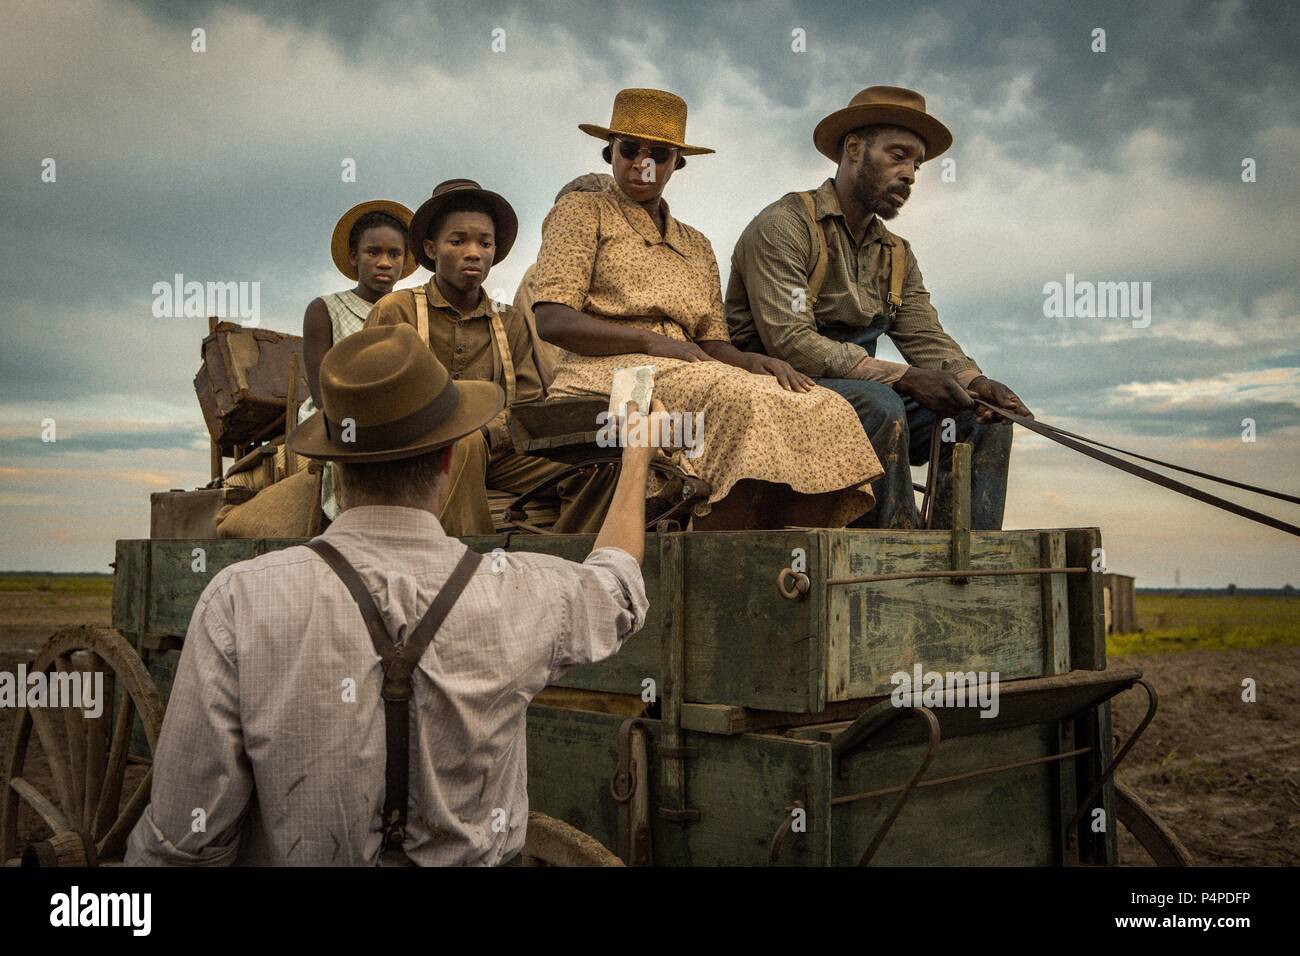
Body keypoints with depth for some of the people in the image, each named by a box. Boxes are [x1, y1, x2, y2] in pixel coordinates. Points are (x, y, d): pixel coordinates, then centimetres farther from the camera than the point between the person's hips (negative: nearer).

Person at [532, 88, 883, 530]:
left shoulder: (696, 246, 28)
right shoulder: (581, 212, 12)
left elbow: (712, 344, 17)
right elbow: (552, 321, -2)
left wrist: (754, 359, -7)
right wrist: (651, 341, -15)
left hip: (687, 373, 6)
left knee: (824, 410, -20)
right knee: (743, 400, -34)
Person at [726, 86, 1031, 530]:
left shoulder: (897, 255, 18)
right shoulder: (784, 226, -8)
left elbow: (927, 339, 9)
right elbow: (790, 343, -20)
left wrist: (973, 381, -15)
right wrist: (904, 378, -23)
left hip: (858, 395, 8)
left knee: (985, 420, -6)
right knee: (880, 406, -34)